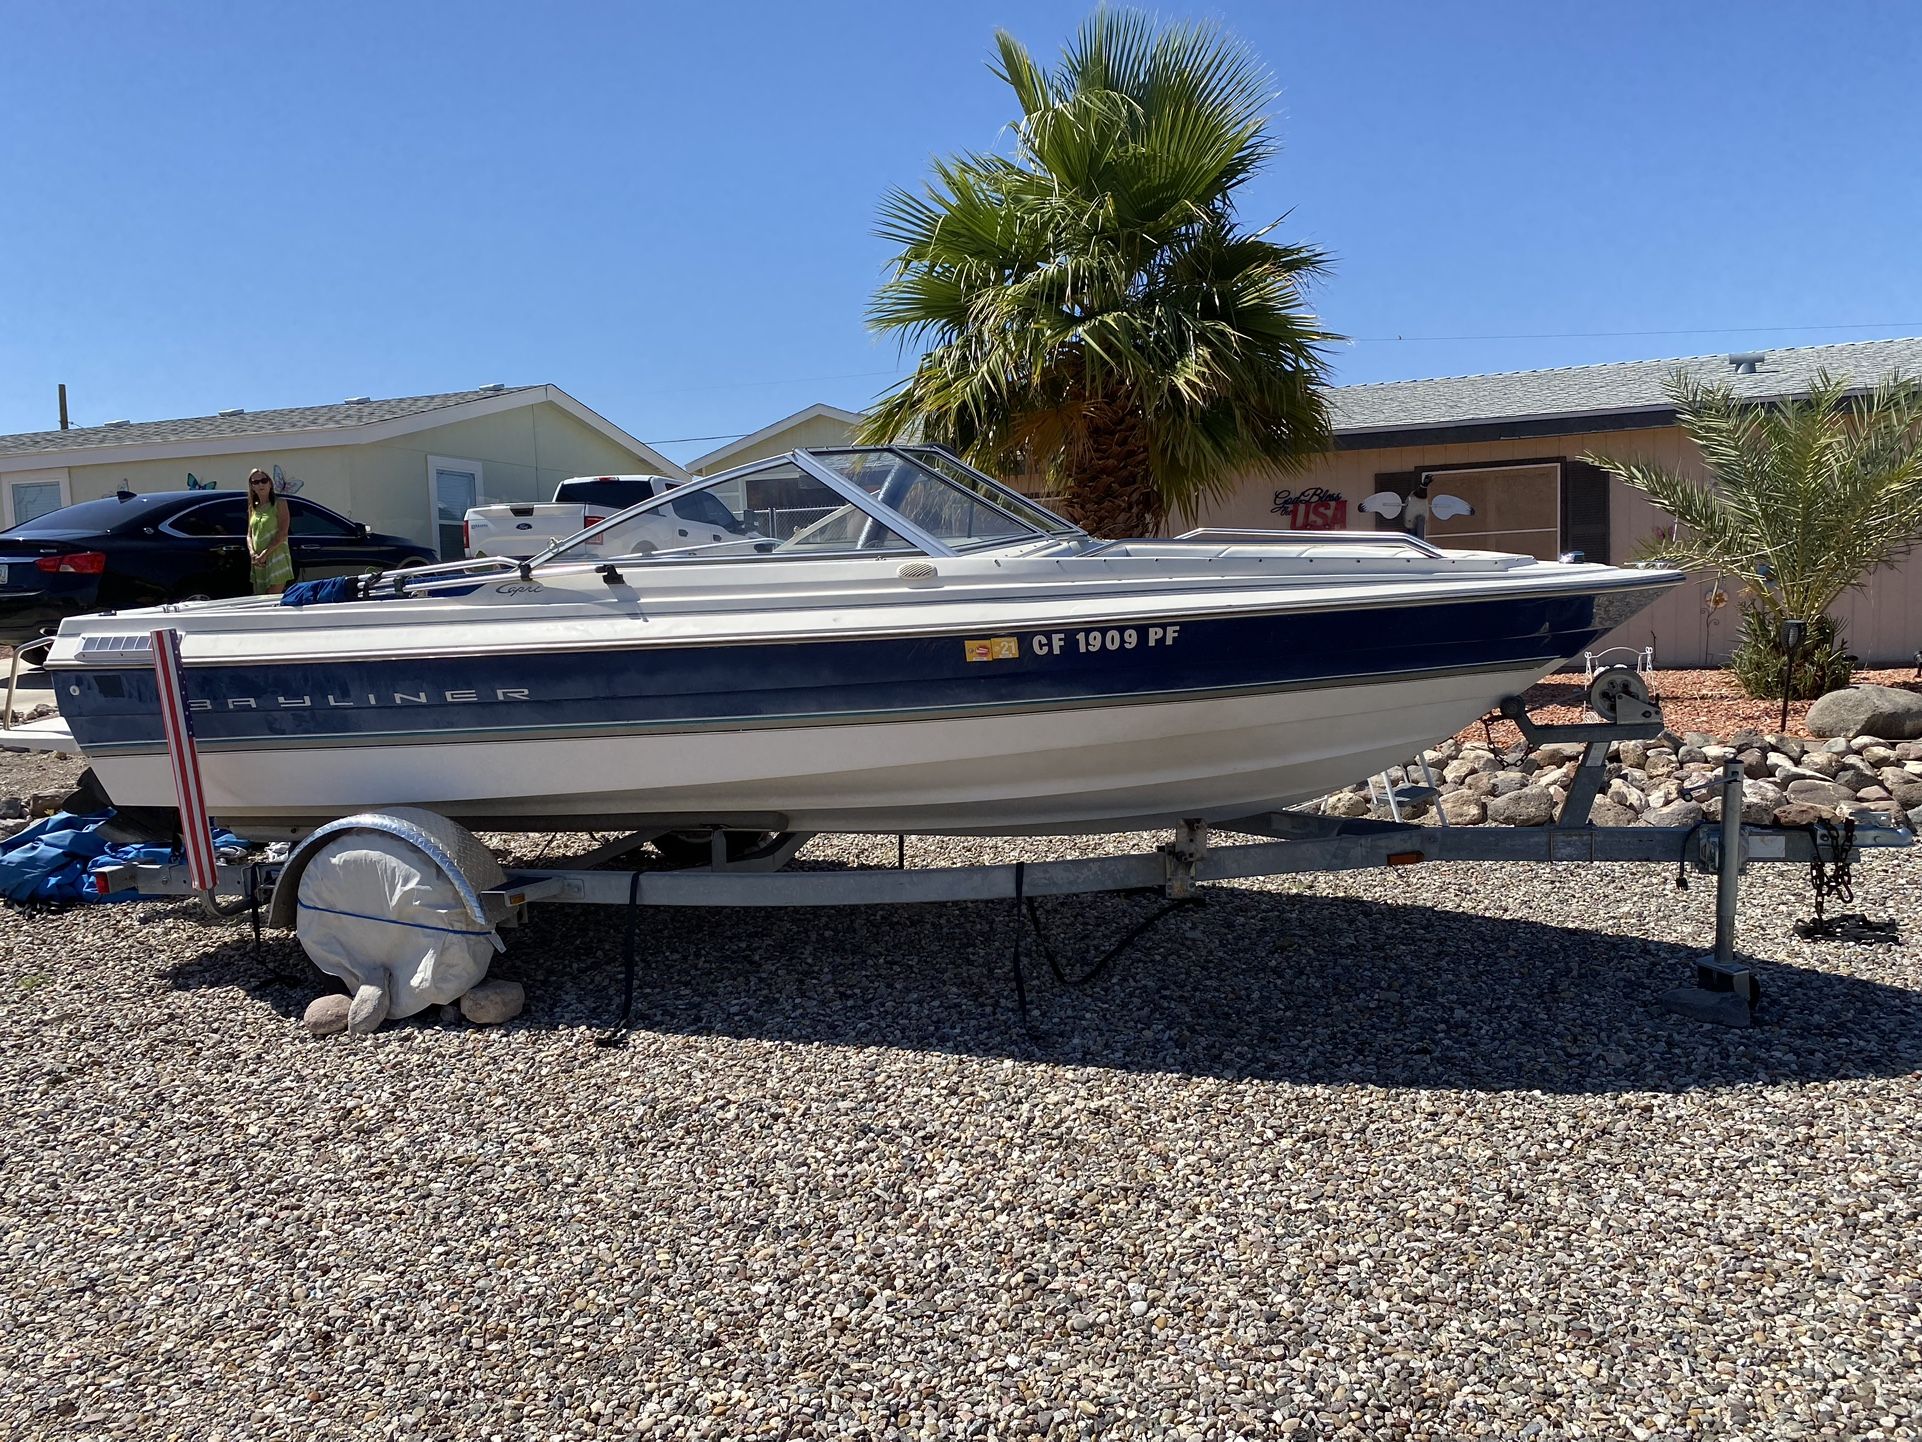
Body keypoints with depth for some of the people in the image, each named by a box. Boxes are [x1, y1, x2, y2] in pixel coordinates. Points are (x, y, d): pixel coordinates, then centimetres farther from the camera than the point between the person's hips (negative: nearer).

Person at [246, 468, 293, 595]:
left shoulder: (279, 504, 1)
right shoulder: (253, 508, 18)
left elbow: (282, 534, -9)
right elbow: (249, 535, 17)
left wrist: (264, 554, -16)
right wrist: (252, 553, -4)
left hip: (277, 559, -6)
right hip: (258, 563, 6)